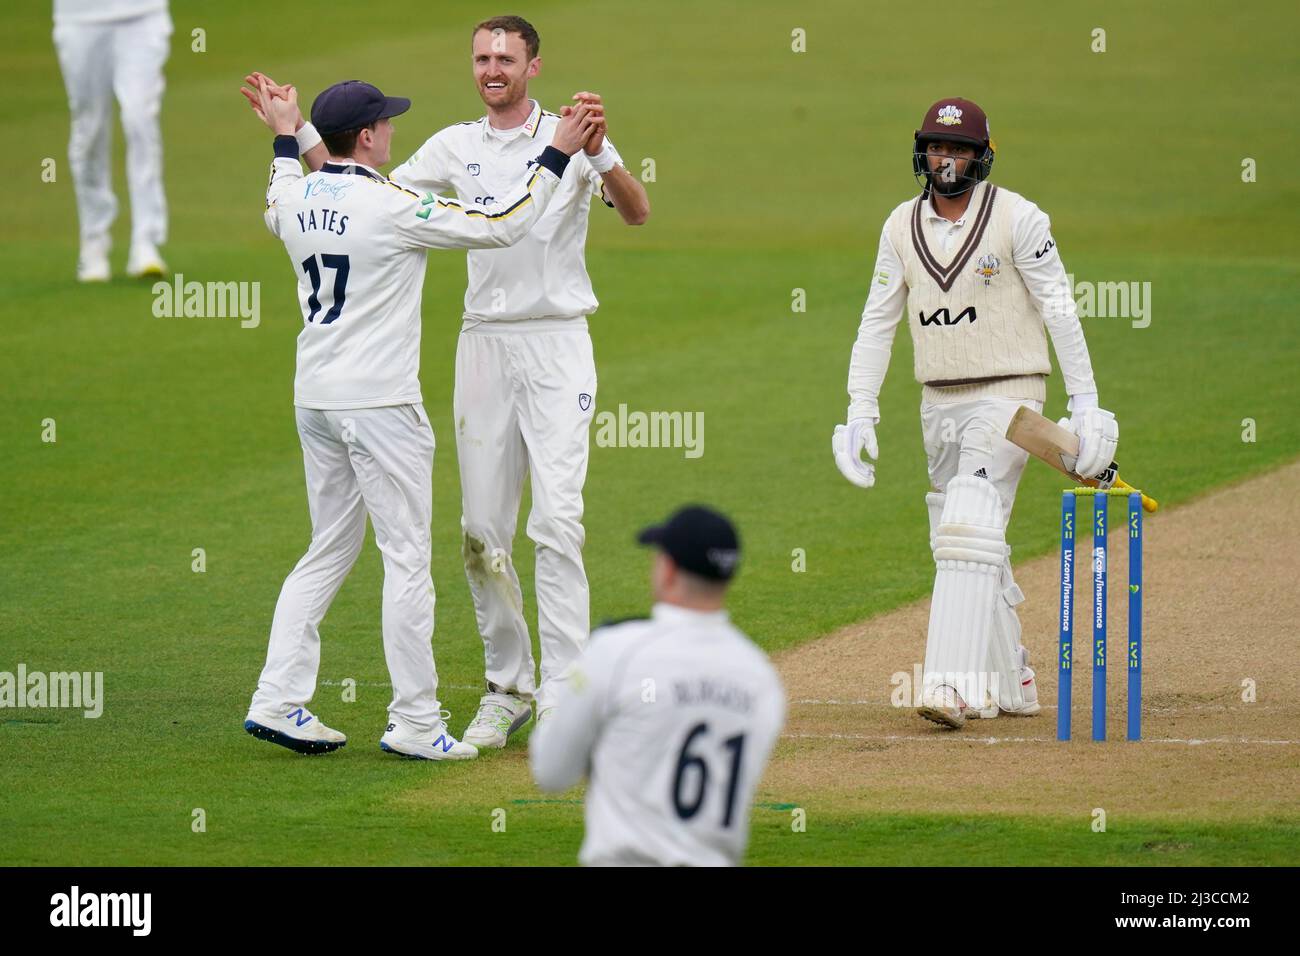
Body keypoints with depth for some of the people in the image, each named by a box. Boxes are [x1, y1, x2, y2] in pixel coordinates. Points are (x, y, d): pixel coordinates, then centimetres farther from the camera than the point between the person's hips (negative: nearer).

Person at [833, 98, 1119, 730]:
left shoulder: (1018, 219, -7)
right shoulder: (902, 226, 8)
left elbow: (1059, 311, -7)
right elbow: (877, 323, 11)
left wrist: (1085, 402, -11)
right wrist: (860, 412, 5)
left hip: (1007, 394, -6)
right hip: (939, 405, 6)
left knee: (970, 535, -18)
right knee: (959, 545, 8)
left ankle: (952, 687, -25)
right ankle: (1011, 685, 19)